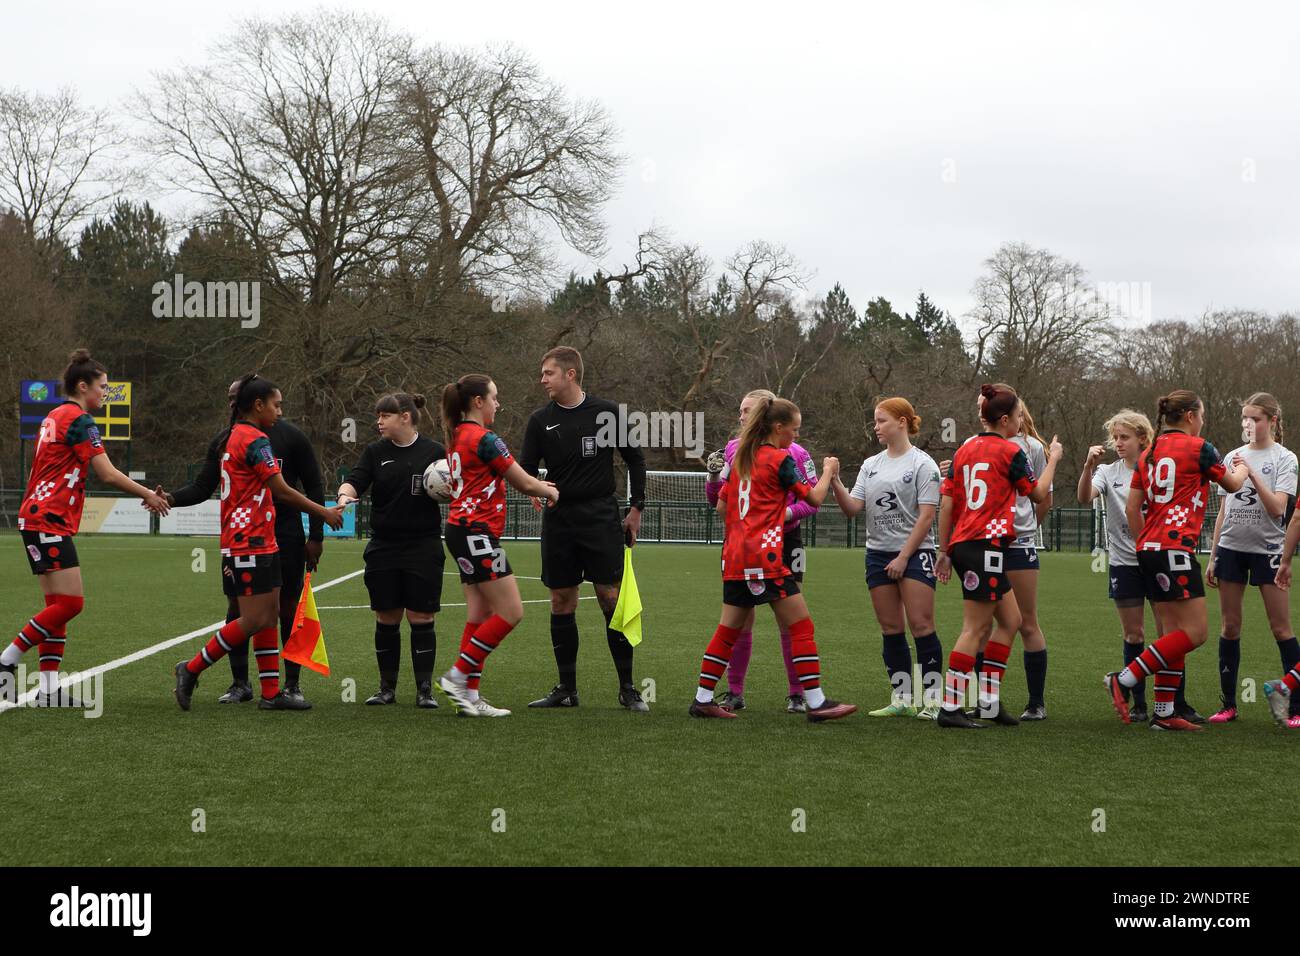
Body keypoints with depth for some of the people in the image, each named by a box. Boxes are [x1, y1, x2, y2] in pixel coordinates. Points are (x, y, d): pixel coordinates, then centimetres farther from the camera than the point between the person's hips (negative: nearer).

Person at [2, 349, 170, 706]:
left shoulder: (55, 416, 18)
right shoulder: (79, 420, -10)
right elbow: (107, 474, -13)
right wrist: (148, 496, -1)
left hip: (36, 518, 10)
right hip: (50, 521, -10)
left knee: (58, 606, 7)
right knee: (70, 603, -10)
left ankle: (48, 689, 3)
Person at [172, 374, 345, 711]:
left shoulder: (235, 437, 15)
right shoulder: (255, 440, -14)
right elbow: (282, 491, -14)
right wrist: (324, 513, -4)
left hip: (259, 542, 10)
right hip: (250, 543, -10)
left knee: (270, 616, 8)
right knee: (253, 620, -7)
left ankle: (271, 693, 9)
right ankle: (192, 669, 2)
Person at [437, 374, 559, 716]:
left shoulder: (458, 437, 15)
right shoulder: (484, 439, -13)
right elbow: (525, 484, -6)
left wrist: (540, 486, 19)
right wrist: (551, 492, 13)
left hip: (462, 531, 10)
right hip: (476, 534, -10)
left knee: (480, 615, 9)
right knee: (511, 612, -7)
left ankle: (469, 696, 7)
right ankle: (458, 676, -4)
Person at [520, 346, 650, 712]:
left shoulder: (606, 412, 0)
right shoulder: (541, 420, 4)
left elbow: (635, 458, 9)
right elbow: (526, 468, 6)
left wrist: (637, 508, 5)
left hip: (601, 518, -2)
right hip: (559, 520, 2)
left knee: (611, 598, -6)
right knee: (561, 602, 4)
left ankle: (627, 688, 1)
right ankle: (566, 689, 13)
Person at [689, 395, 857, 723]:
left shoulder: (740, 458, 14)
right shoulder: (781, 459, -6)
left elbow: (722, 506, 18)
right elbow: (815, 499, -5)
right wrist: (828, 471, 12)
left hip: (735, 557, 8)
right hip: (764, 556, -8)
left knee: (729, 630, 14)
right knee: (801, 627, -4)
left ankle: (703, 699, 15)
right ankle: (816, 702, -6)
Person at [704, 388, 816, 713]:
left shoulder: (794, 453, -7)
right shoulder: (733, 449, 4)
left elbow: (812, 499, -4)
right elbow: (718, 501, 8)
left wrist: (788, 512, -22)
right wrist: (714, 476, -12)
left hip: (783, 543, -3)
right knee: (739, 619, 4)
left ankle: (797, 694, 10)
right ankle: (734, 692, 13)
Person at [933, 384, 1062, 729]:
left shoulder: (964, 450, 14)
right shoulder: (1010, 451, -5)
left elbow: (947, 503, 12)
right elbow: (1038, 494, 8)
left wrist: (944, 552, 16)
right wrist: (1053, 459, 22)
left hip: (961, 544, 8)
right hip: (987, 545, -8)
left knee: (1010, 620, 16)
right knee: (974, 629, -6)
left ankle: (990, 700, 14)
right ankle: (950, 708, -8)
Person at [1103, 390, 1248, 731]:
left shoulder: (1148, 454, 15)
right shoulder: (1198, 448, -3)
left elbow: (1132, 506, 12)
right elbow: (1232, 484, 12)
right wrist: (1242, 469, 34)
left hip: (1149, 549, 9)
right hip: (1177, 547, -9)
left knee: (1172, 633, 11)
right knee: (1195, 632, -7)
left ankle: (1164, 713, 9)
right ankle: (1124, 679, -13)